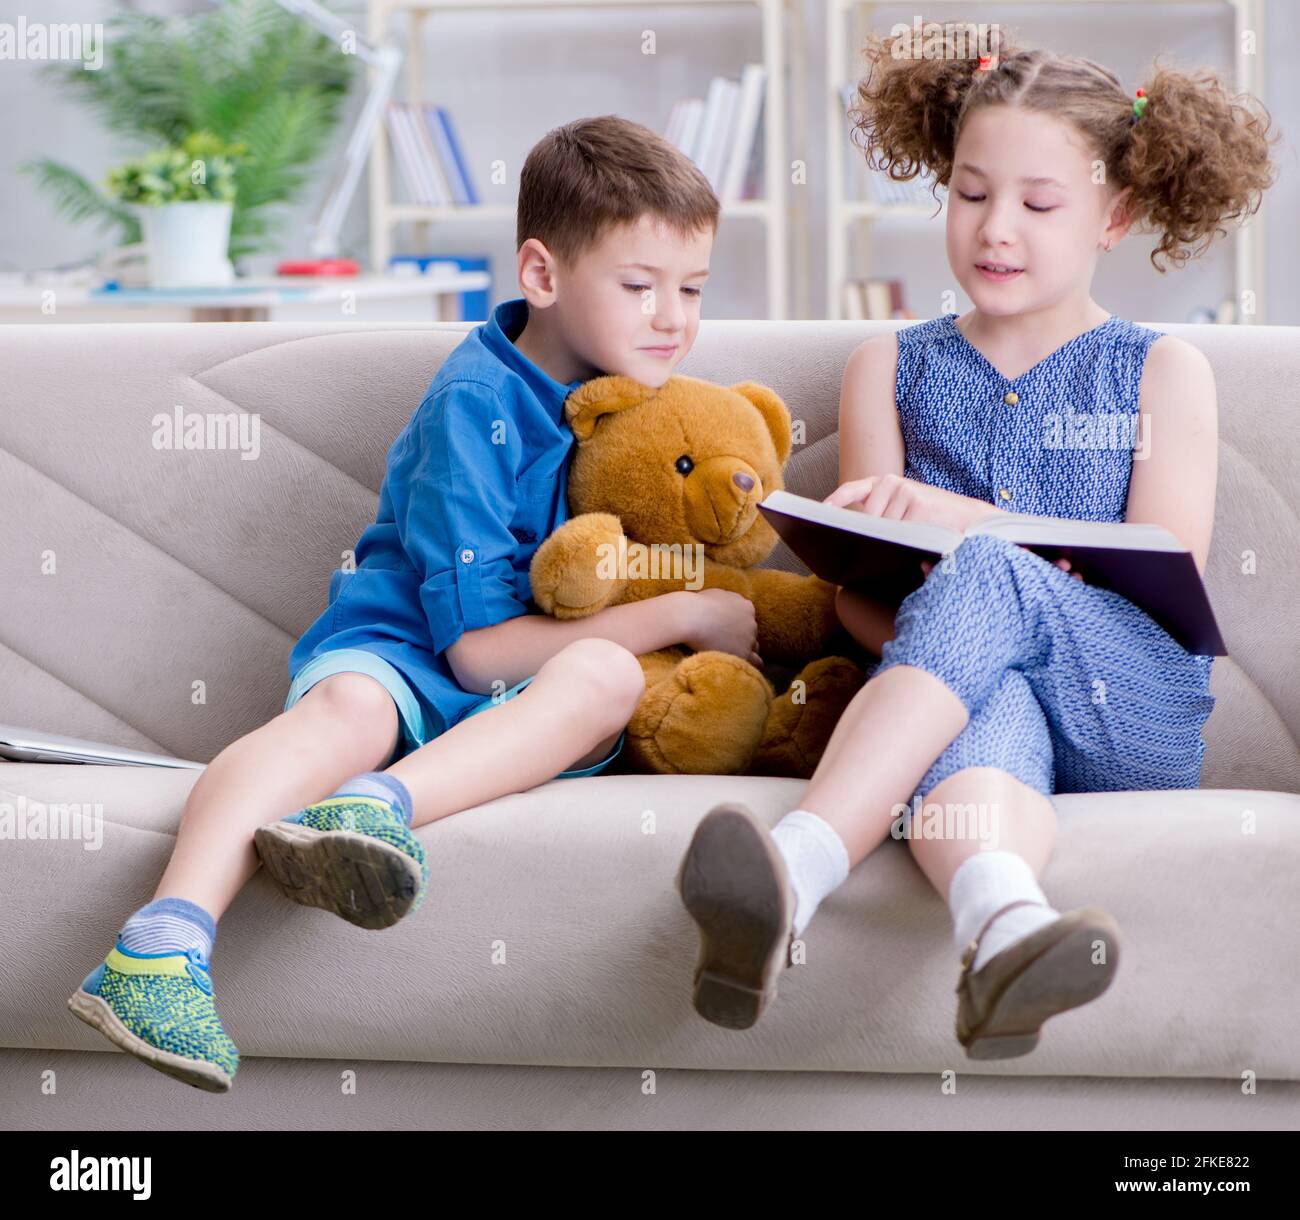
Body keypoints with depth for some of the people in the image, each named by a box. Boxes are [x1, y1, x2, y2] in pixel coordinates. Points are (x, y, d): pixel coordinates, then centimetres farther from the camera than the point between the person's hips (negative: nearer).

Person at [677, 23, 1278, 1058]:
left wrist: (961, 520, -13)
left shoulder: (1162, 372, 14)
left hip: (1132, 712, -1)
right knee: (984, 709, -38)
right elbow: (862, 592, 13)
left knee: (984, 577, -34)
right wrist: (917, 636, -14)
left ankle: (796, 867, -55)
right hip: (974, 693, 1)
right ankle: (1004, 928, -73)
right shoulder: (893, 369, 20)